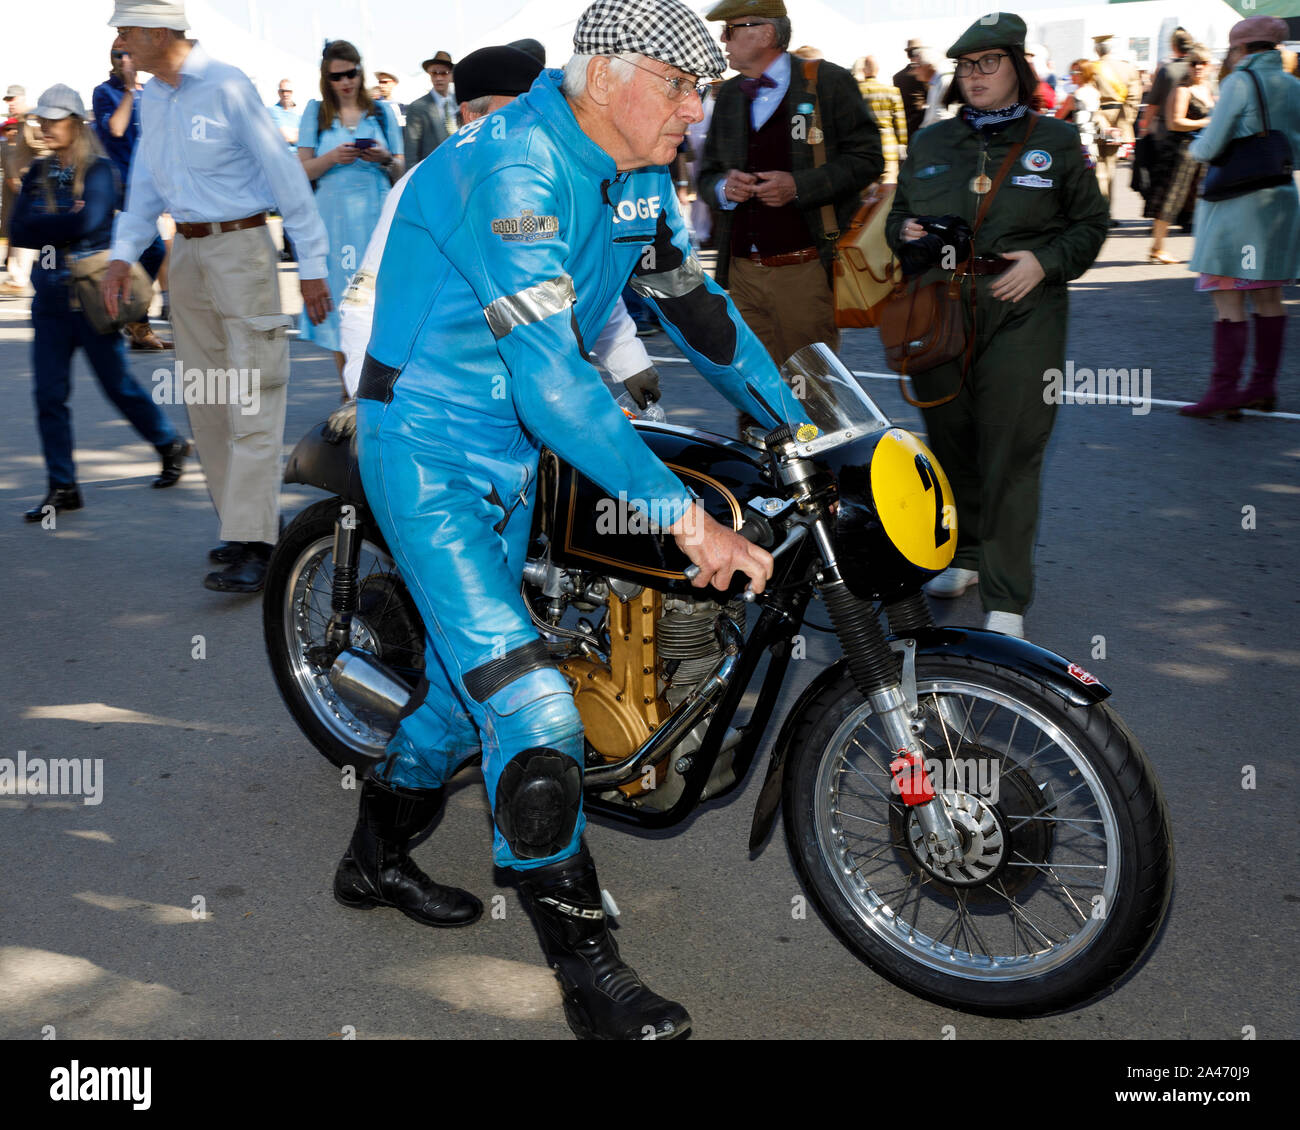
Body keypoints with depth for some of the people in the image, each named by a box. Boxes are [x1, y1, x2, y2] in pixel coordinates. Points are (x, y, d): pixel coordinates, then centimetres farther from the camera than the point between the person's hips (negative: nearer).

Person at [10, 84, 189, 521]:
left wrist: (44, 226, -9)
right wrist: (64, 222, -11)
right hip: (50, 292, 5)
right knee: (48, 393, 1)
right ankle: (62, 488, 8)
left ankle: (171, 445, 29)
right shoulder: (37, 173, 11)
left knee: (117, 383, 4)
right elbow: (19, 230, 1)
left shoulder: (98, 170, -6)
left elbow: (86, 222, -22)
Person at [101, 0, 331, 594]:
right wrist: (123, 253, 3)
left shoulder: (228, 87, -10)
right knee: (205, 402, 9)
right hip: (187, 251, 8)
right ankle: (241, 521, 19)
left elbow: (284, 174, -9)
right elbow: (146, 184, 18)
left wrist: (311, 263, -10)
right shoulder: (150, 99, 13)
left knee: (251, 400, -10)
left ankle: (254, 545, -12)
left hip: (241, 245, -8)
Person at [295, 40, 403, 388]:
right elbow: (303, 170, 4)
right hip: (333, 216, 0)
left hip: (376, 215, 0)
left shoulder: (382, 111, 13)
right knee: (338, 296, -1)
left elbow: (400, 171, 12)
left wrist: (384, 160, -9)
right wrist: (333, 157, -13)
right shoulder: (316, 112, 11)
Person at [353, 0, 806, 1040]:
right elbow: (549, 378, -35)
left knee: (470, 668, 19)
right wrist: (684, 515, -37)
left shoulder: (639, 174, 2)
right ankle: (589, 969, -2)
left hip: (511, 448, 9)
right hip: (428, 451, -9)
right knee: (531, 712, -13)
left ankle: (378, 857, 41)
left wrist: (799, 428, 9)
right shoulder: (515, 168, -26)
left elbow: (696, 307, 13)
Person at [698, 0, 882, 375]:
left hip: (804, 271, -5)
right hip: (742, 272, 5)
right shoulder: (729, 95, 15)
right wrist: (724, 187, -3)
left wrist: (799, 186, -16)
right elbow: (707, 173, 22)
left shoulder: (829, 83, -1)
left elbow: (867, 158, -3)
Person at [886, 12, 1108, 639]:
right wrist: (906, 233, -1)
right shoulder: (929, 144, 15)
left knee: (1010, 453, -7)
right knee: (950, 442, 11)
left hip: (1021, 314, -4)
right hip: (938, 311, 4)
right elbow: (898, 215, 23)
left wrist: (1044, 260, -10)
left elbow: (1090, 223, 8)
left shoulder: (1055, 141, 7)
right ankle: (967, 556, 31)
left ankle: (1006, 600, -3)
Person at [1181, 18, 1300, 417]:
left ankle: (1224, 390, -7)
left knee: (1228, 299, -6)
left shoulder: (1240, 82, -10)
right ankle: (1264, 385, 17)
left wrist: (1193, 149, 8)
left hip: (1238, 201, -7)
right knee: (1268, 297, 12)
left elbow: (1211, 146, -12)